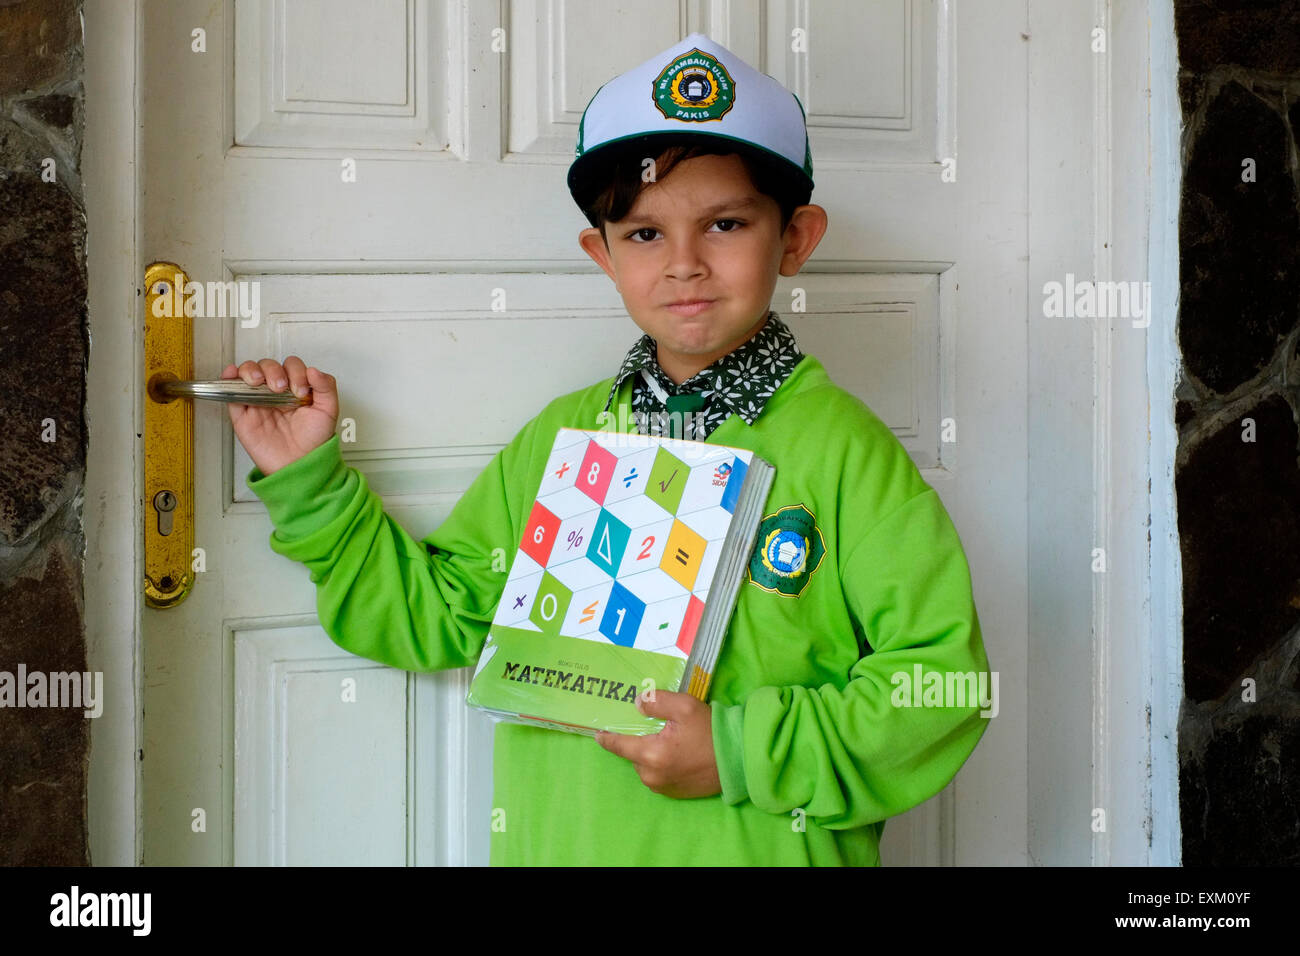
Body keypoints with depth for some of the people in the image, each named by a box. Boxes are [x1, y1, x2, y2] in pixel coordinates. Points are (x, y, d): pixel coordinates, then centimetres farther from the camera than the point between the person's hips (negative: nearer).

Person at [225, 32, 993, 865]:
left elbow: (943, 680, -14)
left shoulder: (842, 449, -11)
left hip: (761, 849, -4)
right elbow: (428, 614, 11)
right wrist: (307, 481, 5)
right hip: (553, 842, 4)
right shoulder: (556, 439, 4)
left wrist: (743, 753, -19)